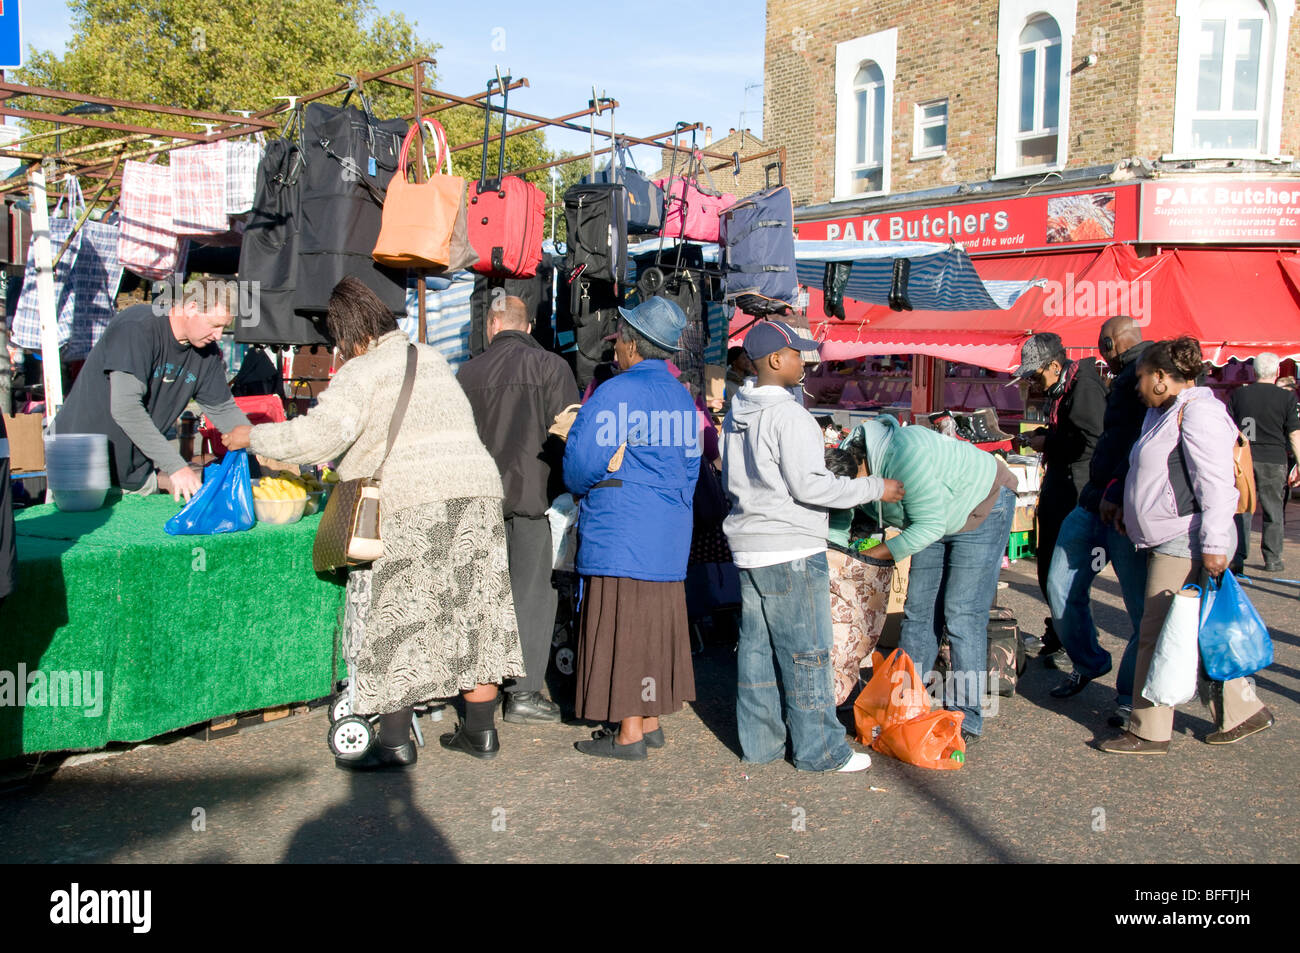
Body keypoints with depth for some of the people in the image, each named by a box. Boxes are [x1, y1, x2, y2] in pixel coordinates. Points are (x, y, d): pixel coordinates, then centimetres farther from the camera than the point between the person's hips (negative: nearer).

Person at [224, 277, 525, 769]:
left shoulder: (362, 373, -3)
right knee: (473, 611, 10)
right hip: (477, 491, 7)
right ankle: (480, 730, 18)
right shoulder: (431, 358, 21)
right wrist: (337, 396, 38)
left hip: (410, 505, -7)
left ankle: (395, 740, 5)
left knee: (394, 619, 3)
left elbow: (318, 437, -13)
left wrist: (254, 437, 2)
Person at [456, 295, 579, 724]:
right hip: (534, 494, -4)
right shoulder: (550, 366, -3)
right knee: (533, 592, 2)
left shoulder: (467, 373, 9)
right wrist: (567, 493, -1)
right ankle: (524, 692, 4)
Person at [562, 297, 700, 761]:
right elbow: (690, 465, 16)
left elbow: (581, 463, -15)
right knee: (655, 624, 14)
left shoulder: (614, 393, -13)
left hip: (619, 533, -8)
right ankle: (650, 721, 22)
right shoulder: (682, 397, 12)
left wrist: (583, 491, 6)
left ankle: (629, 733, 3)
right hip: (669, 536, 8)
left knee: (620, 626, -1)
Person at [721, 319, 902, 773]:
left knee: (755, 646, 12)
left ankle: (759, 740, 21)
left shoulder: (736, 414, 11)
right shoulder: (789, 416, -16)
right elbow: (808, 485, -19)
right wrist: (874, 488, -11)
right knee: (806, 651, 0)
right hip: (791, 549, -8)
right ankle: (819, 749, 8)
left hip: (748, 546, 8)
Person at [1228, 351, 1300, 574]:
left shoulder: (1238, 394, 3)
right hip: (1273, 461, -1)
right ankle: (1272, 559, 12)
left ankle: (1237, 558, 2)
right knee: (1273, 512, 8)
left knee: (1241, 509, 6)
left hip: (1243, 459, 2)